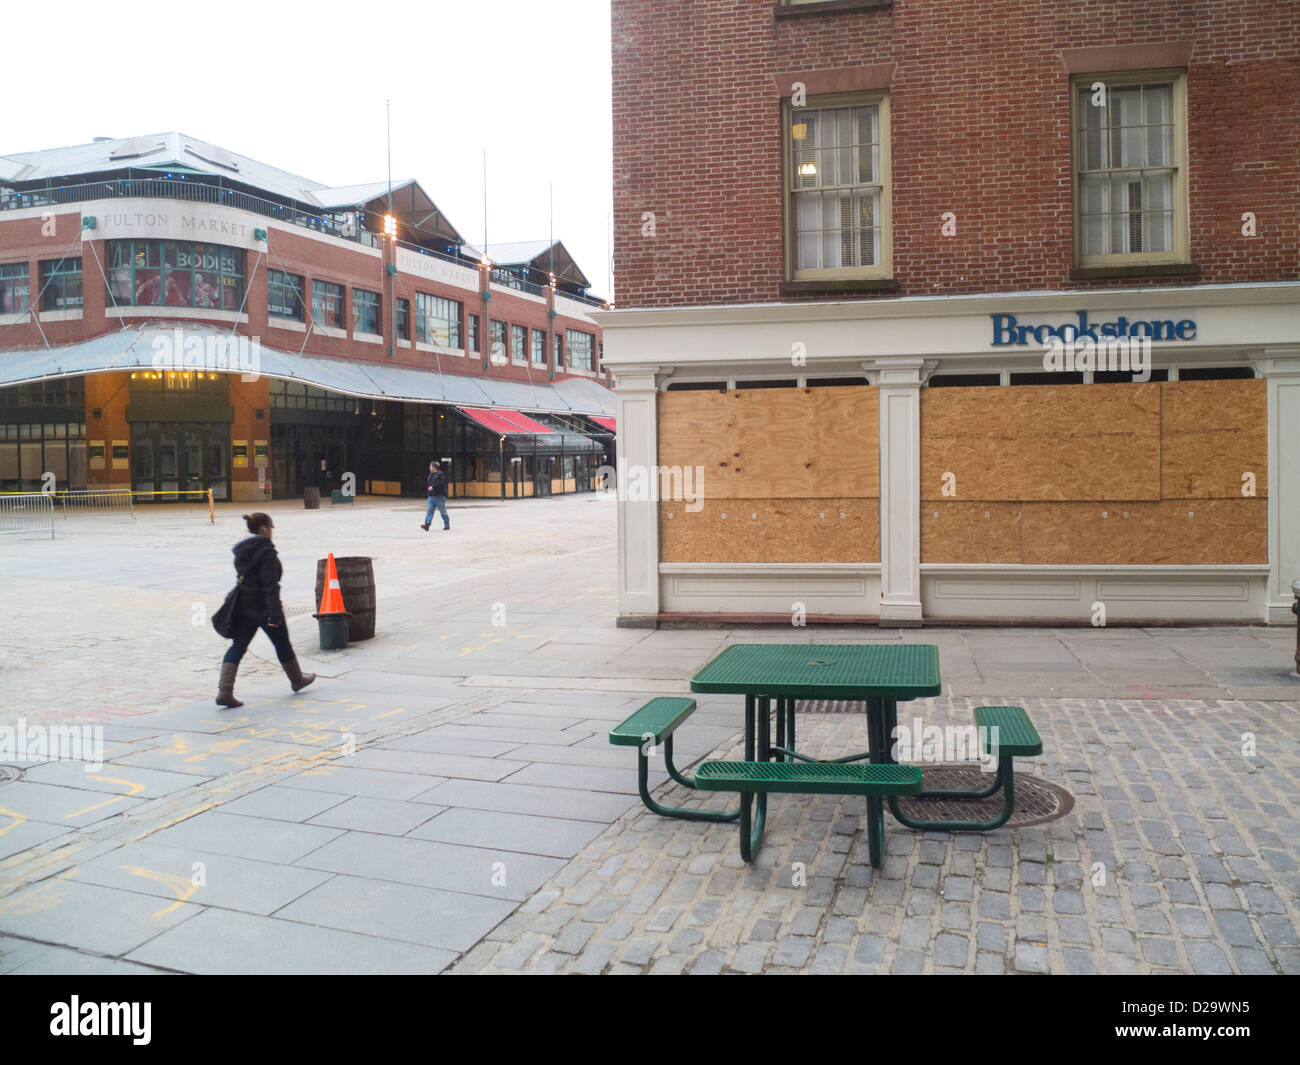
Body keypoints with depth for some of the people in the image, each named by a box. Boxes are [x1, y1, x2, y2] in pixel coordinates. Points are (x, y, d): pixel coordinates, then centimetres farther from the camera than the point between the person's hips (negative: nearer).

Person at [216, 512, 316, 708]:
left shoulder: (240, 551, 8)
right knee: (282, 644, 12)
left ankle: (225, 691, -8)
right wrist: (275, 614, -22)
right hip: (263, 607, -7)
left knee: (237, 646, 4)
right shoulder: (266, 552, -18)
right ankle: (297, 680, 31)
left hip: (243, 605, 7)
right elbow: (270, 585, -22)